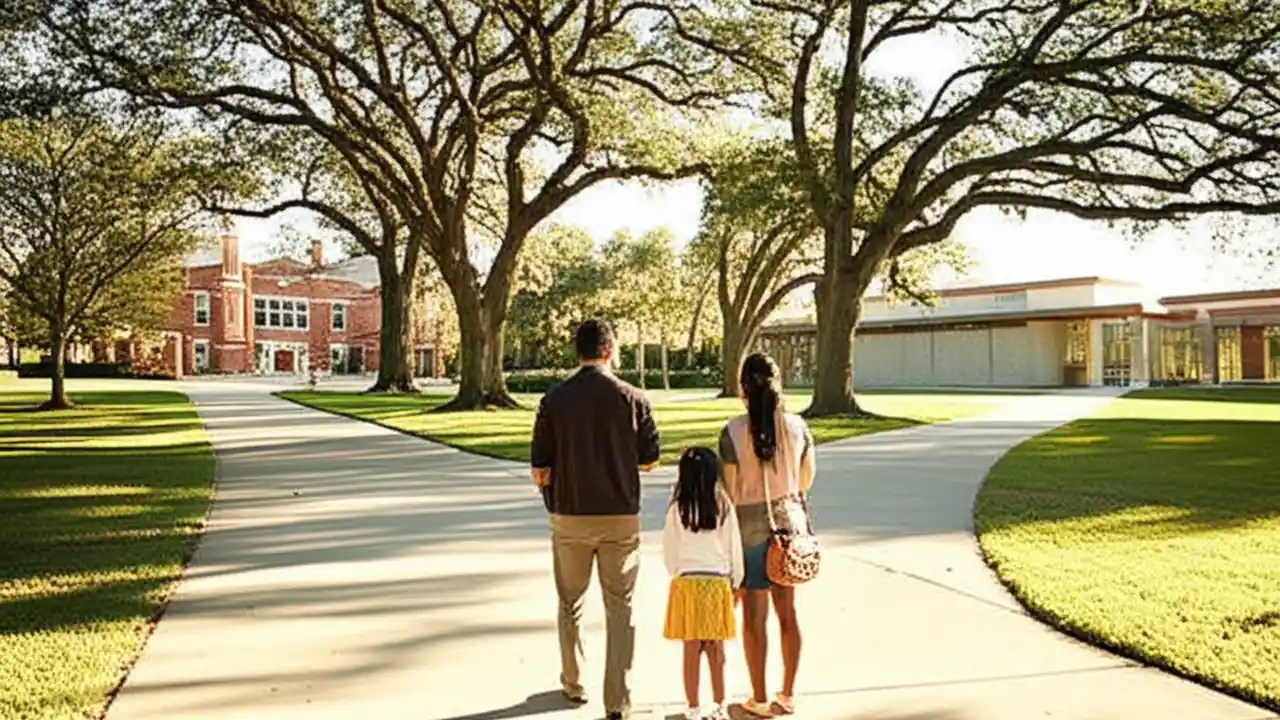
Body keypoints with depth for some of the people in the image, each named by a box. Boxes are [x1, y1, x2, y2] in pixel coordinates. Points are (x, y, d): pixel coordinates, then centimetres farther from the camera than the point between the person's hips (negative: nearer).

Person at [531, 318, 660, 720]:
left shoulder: (554, 400, -5)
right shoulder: (633, 399, -6)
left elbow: (539, 470, -4)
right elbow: (648, 461, 3)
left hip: (570, 516, 1)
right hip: (621, 516, -1)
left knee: (570, 604, 18)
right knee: (620, 607, 8)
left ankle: (573, 684, 33)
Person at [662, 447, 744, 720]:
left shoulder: (677, 510, -7)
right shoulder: (725, 507, -5)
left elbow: (669, 551, 1)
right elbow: (735, 549, 2)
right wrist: (735, 582, 15)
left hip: (686, 582, -1)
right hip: (718, 582, 1)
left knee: (692, 650, 5)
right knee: (716, 648, 11)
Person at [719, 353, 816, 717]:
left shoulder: (733, 431, -14)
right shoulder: (797, 425, -4)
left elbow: (729, 489, -10)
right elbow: (806, 480, 6)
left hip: (749, 525, -3)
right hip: (788, 522, 4)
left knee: (753, 616, 8)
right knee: (787, 611, 15)